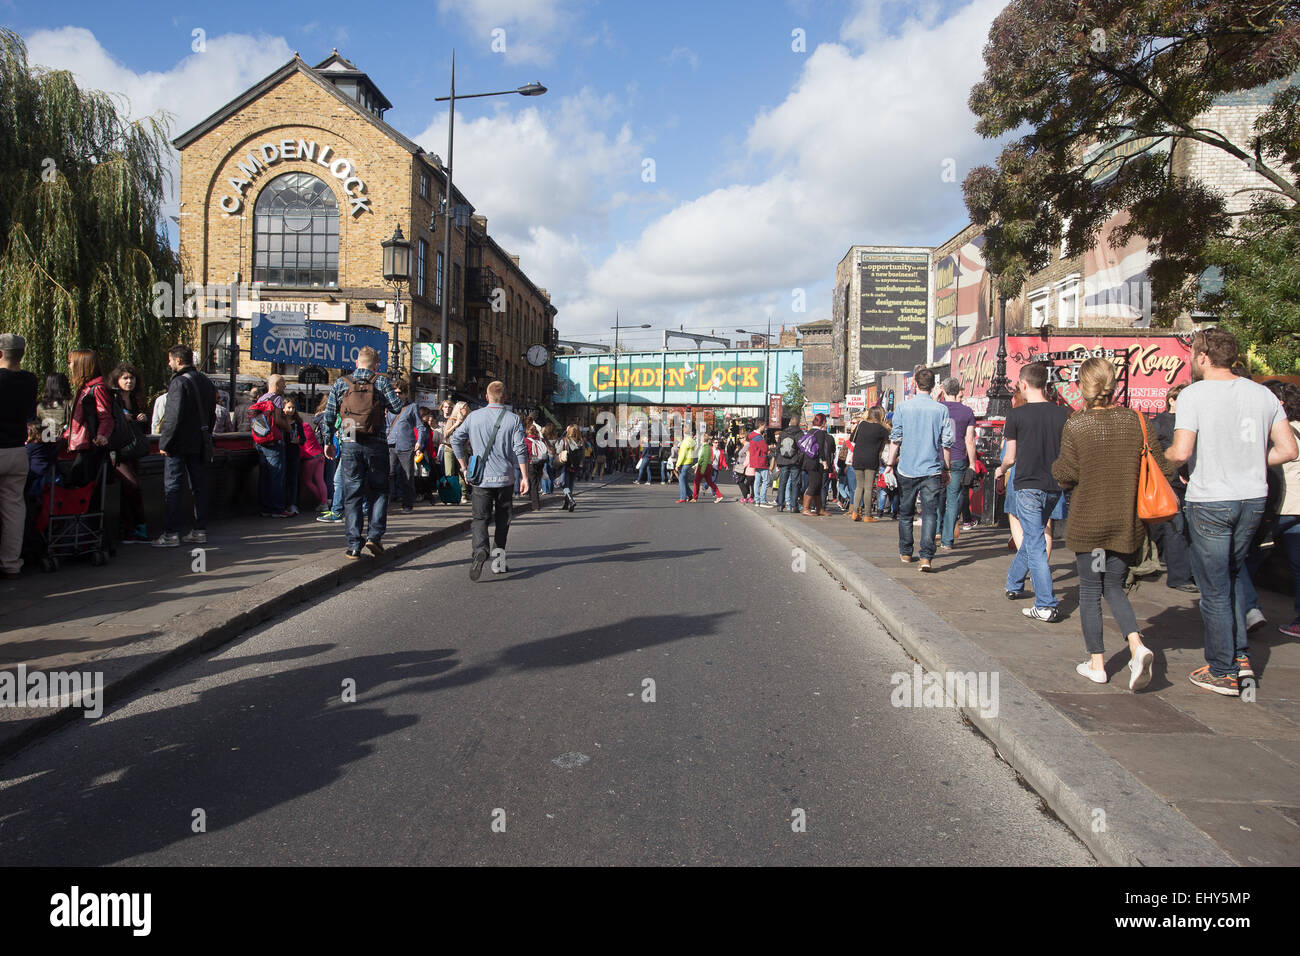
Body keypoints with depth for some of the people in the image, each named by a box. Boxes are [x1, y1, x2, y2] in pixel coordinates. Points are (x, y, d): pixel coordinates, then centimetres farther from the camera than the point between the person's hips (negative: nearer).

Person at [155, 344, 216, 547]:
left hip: (178, 445, -7)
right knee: (199, 486, 9)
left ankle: (171, 534, -2)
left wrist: (164, 443, -14)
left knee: (171, 487, -2)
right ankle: (200, 530, 12)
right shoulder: (206, 382, 12)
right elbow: (211, 414, 16)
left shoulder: (179, 382, -13)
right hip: (199, 444, 8)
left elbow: (173, 417, -19)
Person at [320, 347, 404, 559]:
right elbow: (397, 407, -6)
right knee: (379, 490, 13)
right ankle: (375, 534, -1)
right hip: (376, 445, -1)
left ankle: (354, 545, 4)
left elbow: (328, 417, 4)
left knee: (352, 495, 6)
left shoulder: (340, 383, 5)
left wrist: (328, 442, 14)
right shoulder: (381, 381, 0)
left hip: (349, 445, 1)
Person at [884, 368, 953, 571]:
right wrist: (946, 468, 12)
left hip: (906, 469, 1)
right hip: (932, 470, -1)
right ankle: (926, 557, -12)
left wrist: (890, 464, 6)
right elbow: (946, 444, 1)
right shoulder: (941, 410, -2)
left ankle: (905, 553, 25)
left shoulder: (903, 408, -2)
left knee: (905, 512, 15)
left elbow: (895, 439, -2)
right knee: (930, 513, -1)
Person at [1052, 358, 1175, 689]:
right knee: (1114, 587, 17)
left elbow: (1066, 474, -12)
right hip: (1127, 522, 3)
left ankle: (1096, 663, 14)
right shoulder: (1135, 420, -3)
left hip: (1088, 522, -3)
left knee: (1090, 591, 9)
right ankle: (1137, 646, -3)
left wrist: (1056, 465, 9)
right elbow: (1162, 466, -1)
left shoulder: (1075, 425, -12)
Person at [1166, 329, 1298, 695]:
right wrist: (1248, 464, 15)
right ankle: (1241, 654, 23)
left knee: (1215, 589, 5)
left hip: (1210, 502, -5)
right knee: (1234, 574, 25)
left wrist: (1164, 458, 0)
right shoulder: (1263, 394, 5)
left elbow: (1181, 452, -22)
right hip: (1254, 499, 6)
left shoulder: (1193, 394, -12)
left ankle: (1222, 672, 14)